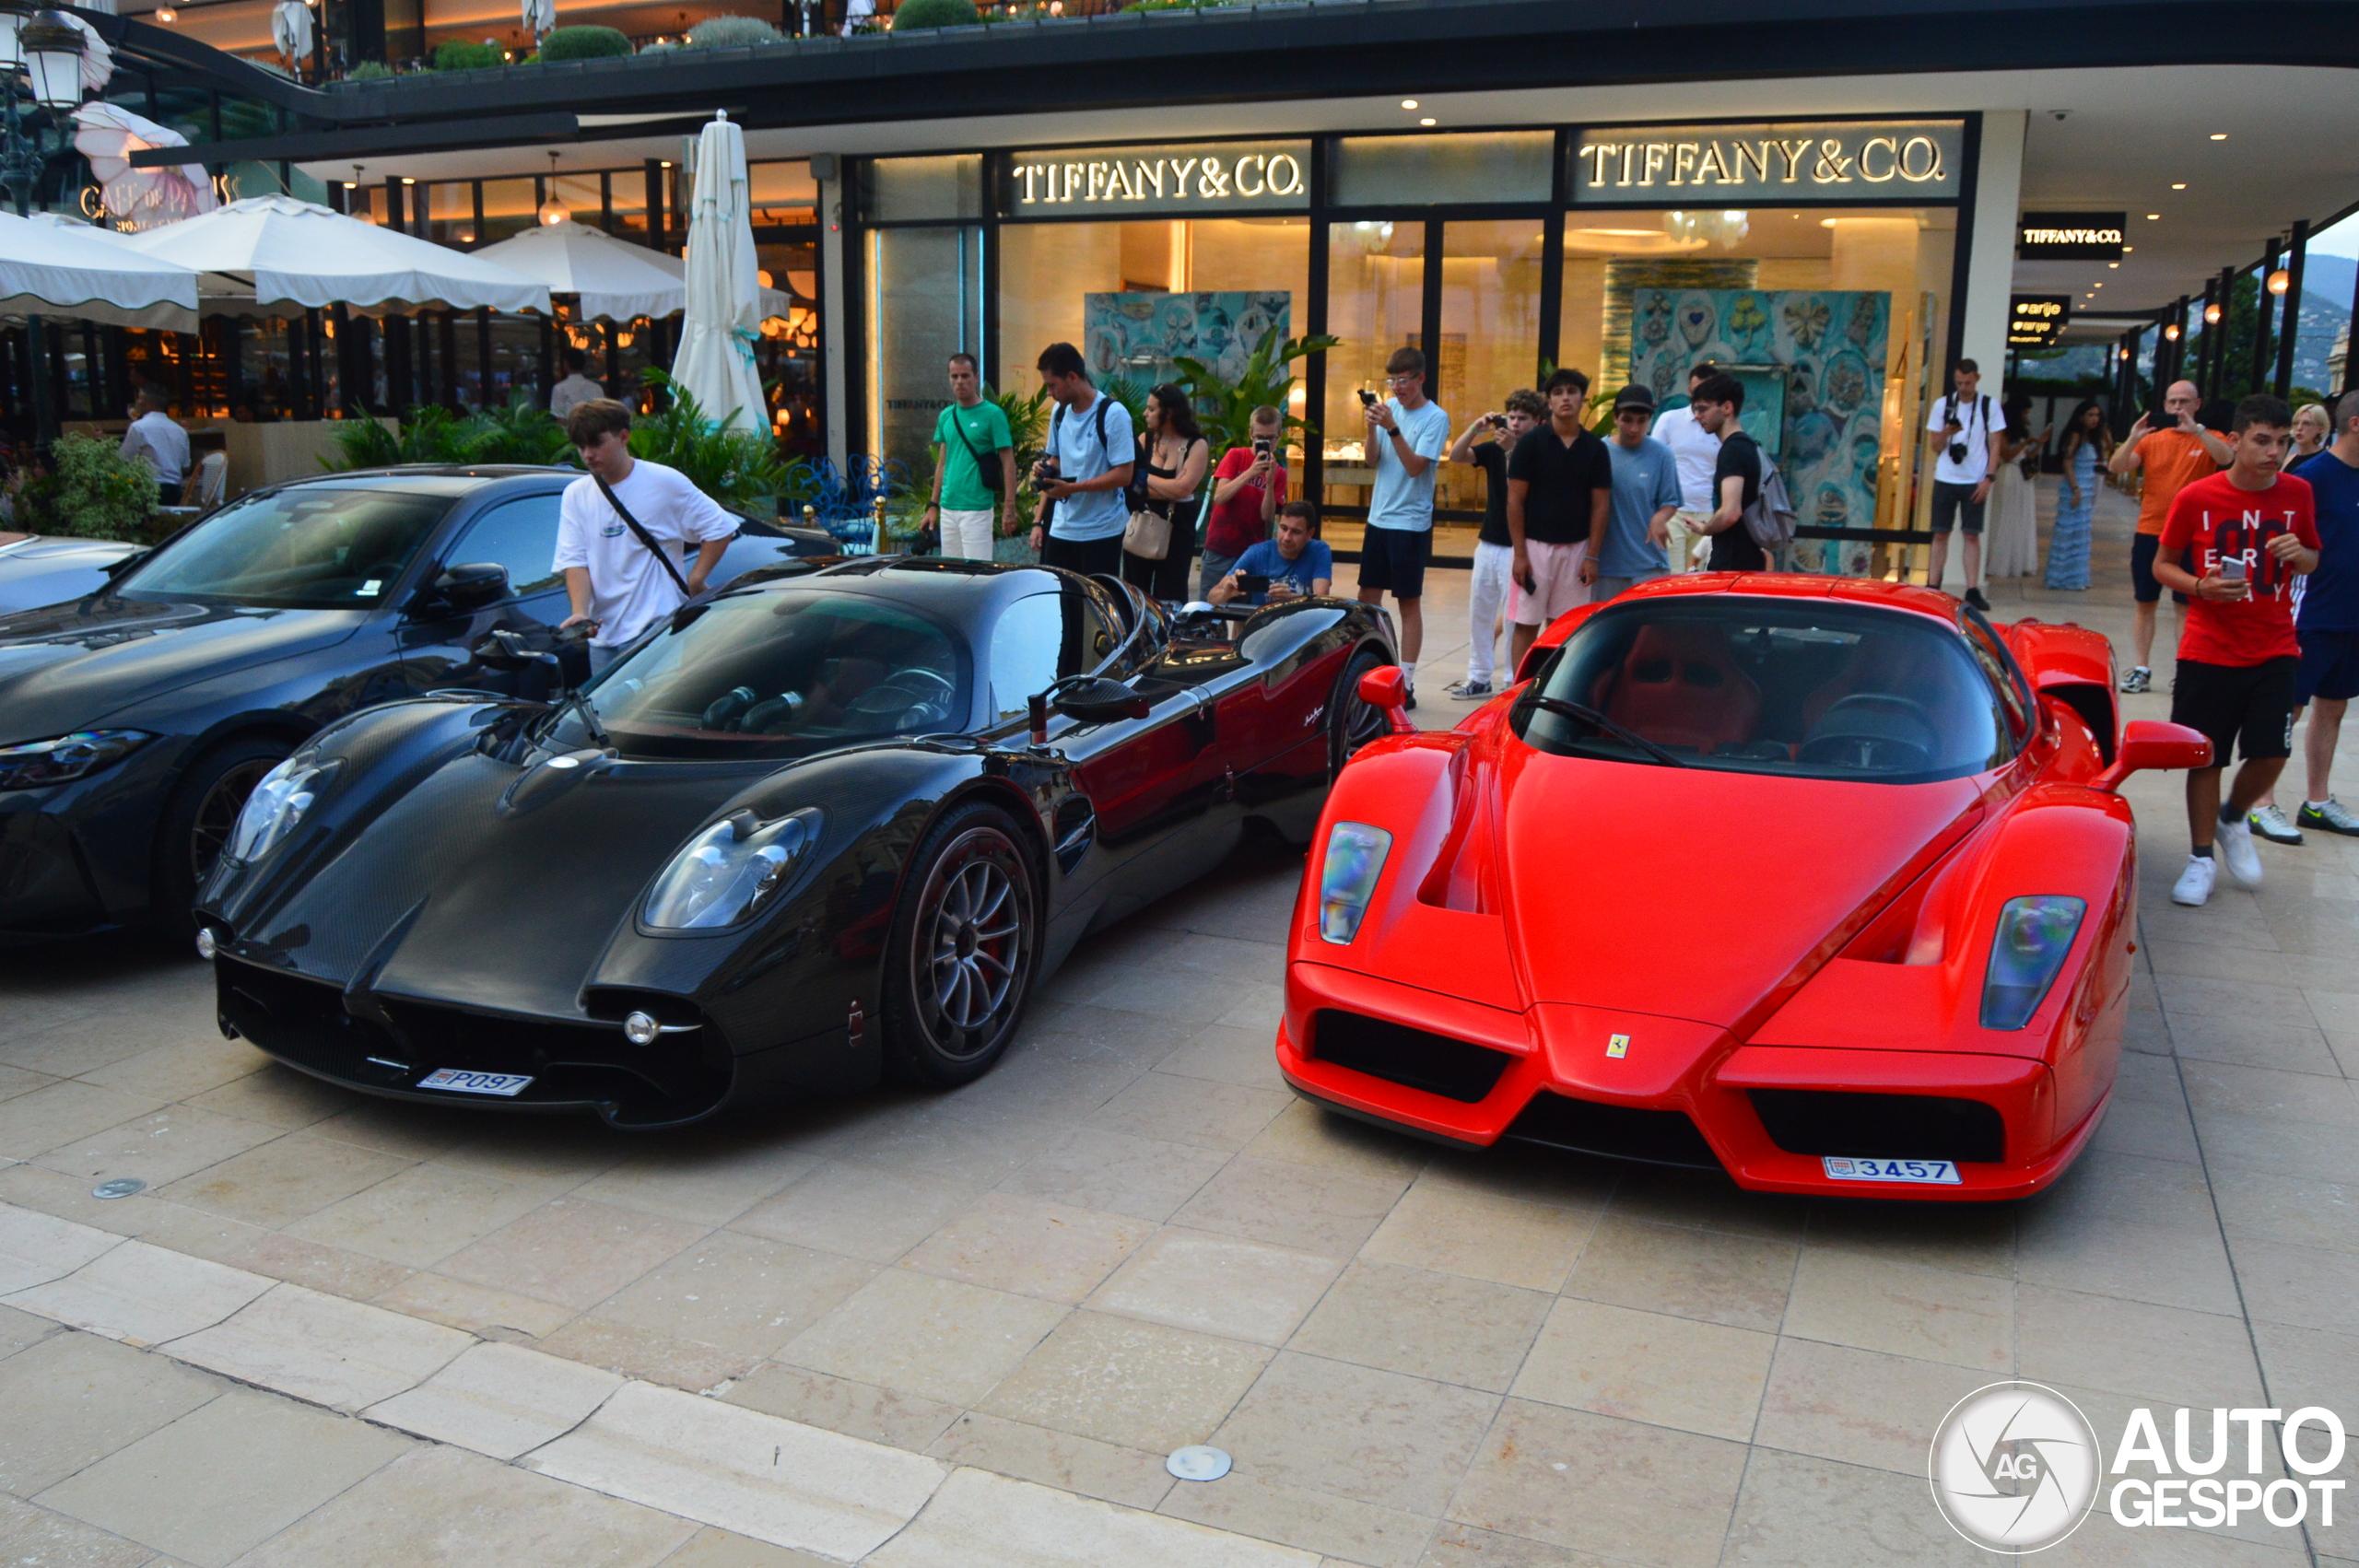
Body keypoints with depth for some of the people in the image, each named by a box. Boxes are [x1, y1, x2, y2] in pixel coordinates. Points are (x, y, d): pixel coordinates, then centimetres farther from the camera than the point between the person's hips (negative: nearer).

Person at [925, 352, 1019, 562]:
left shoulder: (993, 414, -6)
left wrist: (1010, 508, -14)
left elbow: (1008, 462, -8)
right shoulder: (946, 416, 13)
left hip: (977, 508, -6)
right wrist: (933, 505, 14)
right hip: (948, 508, 6)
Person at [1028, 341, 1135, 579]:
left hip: (1101, 533, -6)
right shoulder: (1060, 412, 10)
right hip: (1060, 530, 6)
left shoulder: (1113, 414, -11)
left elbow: (1123, 475, -15)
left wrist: (1071, 487, -20)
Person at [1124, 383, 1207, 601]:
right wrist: (1169, 489, -16)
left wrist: (1147, 479, -7)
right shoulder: (1145, 440, 3)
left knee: (1169, 598, 3)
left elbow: (1183, 488, -19)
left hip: (1177, 529, -3)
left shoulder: (1196, 446, -6)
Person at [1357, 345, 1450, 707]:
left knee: (1409, 603, 0)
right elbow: (1373, 461, 4)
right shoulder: (1388, 407, 7)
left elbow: (1414, 466, -17)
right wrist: (1371, 427, -12)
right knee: (1367, 596, 11)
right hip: (1378, 518, 6)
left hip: (1411, 523, -6)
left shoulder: (1436, 418, -9)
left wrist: (1392, 428, -25)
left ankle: (1406, 684, 5)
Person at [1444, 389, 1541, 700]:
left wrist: (1511, 447, -30)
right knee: (1479, 611, 11)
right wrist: (1477, 428, -17)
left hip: (1517, 547, -6)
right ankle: (1479, 677, 20)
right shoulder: (1493, 448, 8)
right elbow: (1456, 455, -3)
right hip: (1488, 543, 6)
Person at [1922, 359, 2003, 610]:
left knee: (1972, 535, -2)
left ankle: (1973, 591, -1)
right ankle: (1932, 587, 5)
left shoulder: (1989, 406, 2)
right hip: (1945, 479, 1)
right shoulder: (1942, 405, 5)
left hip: (1974, 482, -1)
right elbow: (1936, 446, 7)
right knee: (1940, 534, 1)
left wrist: (1988, 478, -7)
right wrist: (1946, 433, -15)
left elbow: (1995, 445, 3)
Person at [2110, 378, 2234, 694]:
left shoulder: (2209, 440, 2)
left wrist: (2196, 430, -28)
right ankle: (2141, 669, 11)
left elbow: (2227, 457, -19)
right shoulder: (2152, 440, 8)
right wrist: (2133, 439, -19)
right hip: (2150, 531, 3)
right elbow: (2116, 467, -3)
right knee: (2144, 603, 5)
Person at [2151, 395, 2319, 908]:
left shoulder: (2296, 493, 1)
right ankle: (2202, 857, 19)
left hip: (2274, 651, 2)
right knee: (2205, 758, 4)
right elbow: (2162, 564, 2)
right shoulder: (2196, 497, -7)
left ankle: (2232, 819, 27)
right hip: (2208, 650, -2)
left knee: (2271, 753, -4)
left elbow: (2312, 559, 15)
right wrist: (2201, 586, -17)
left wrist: (2299, 554, -9)